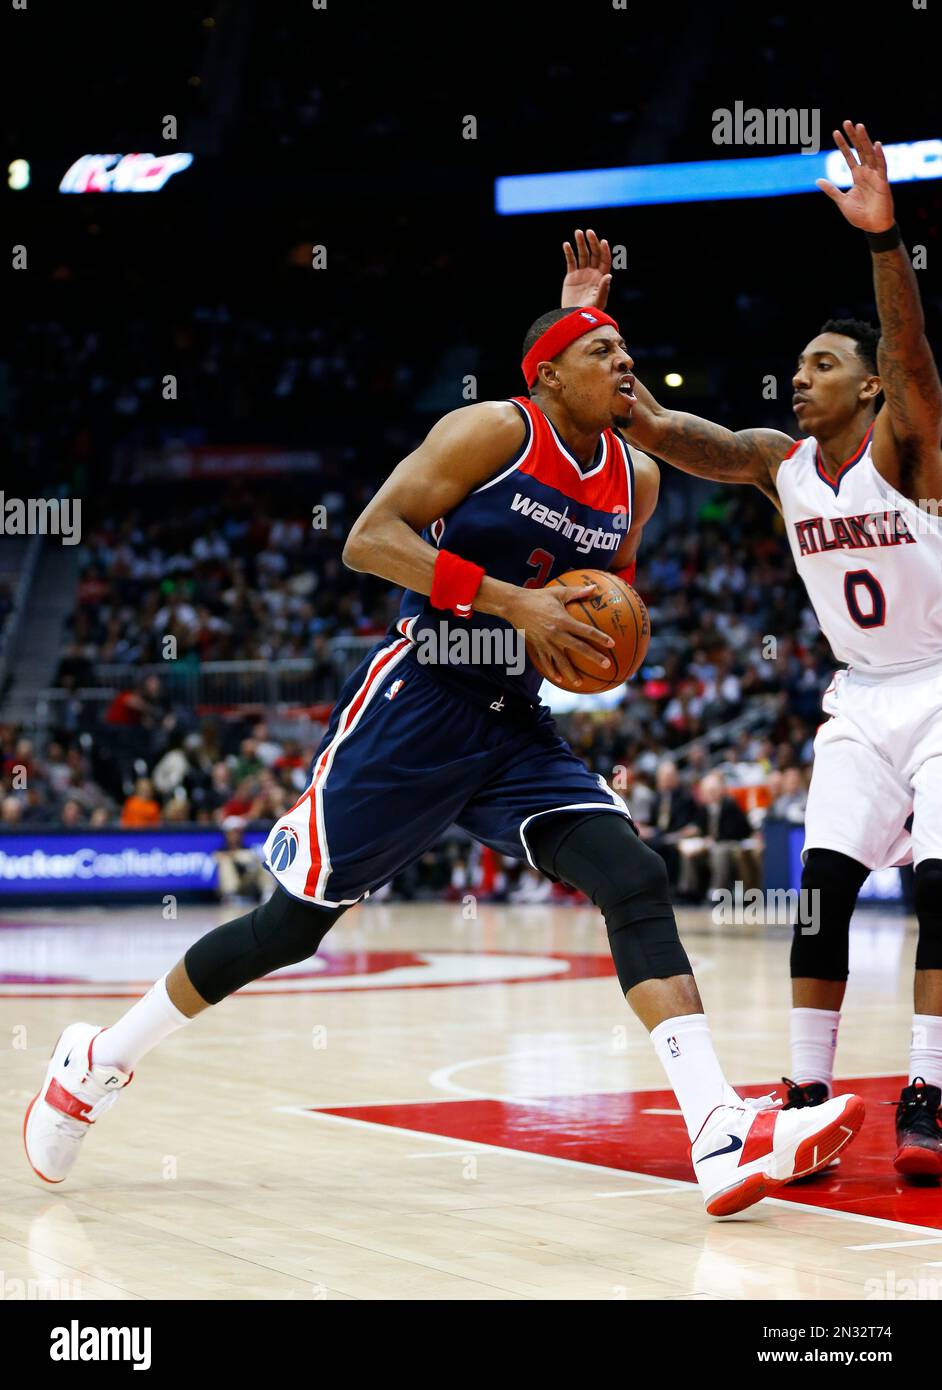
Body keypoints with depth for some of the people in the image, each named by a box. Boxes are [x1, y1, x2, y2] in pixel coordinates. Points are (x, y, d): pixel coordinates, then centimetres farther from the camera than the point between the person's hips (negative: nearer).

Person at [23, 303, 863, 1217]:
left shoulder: (636, 478, 9)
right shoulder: (496, 430, -10)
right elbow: (369, 539, -17)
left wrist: (597, 648, 2)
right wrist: (509, 602, -24)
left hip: (514, 727, 6)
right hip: (413, 706, -6)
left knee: (636, 880, -15)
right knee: (292, 924, 0)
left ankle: (722, 1140, -24)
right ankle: (100, 1061, 22)